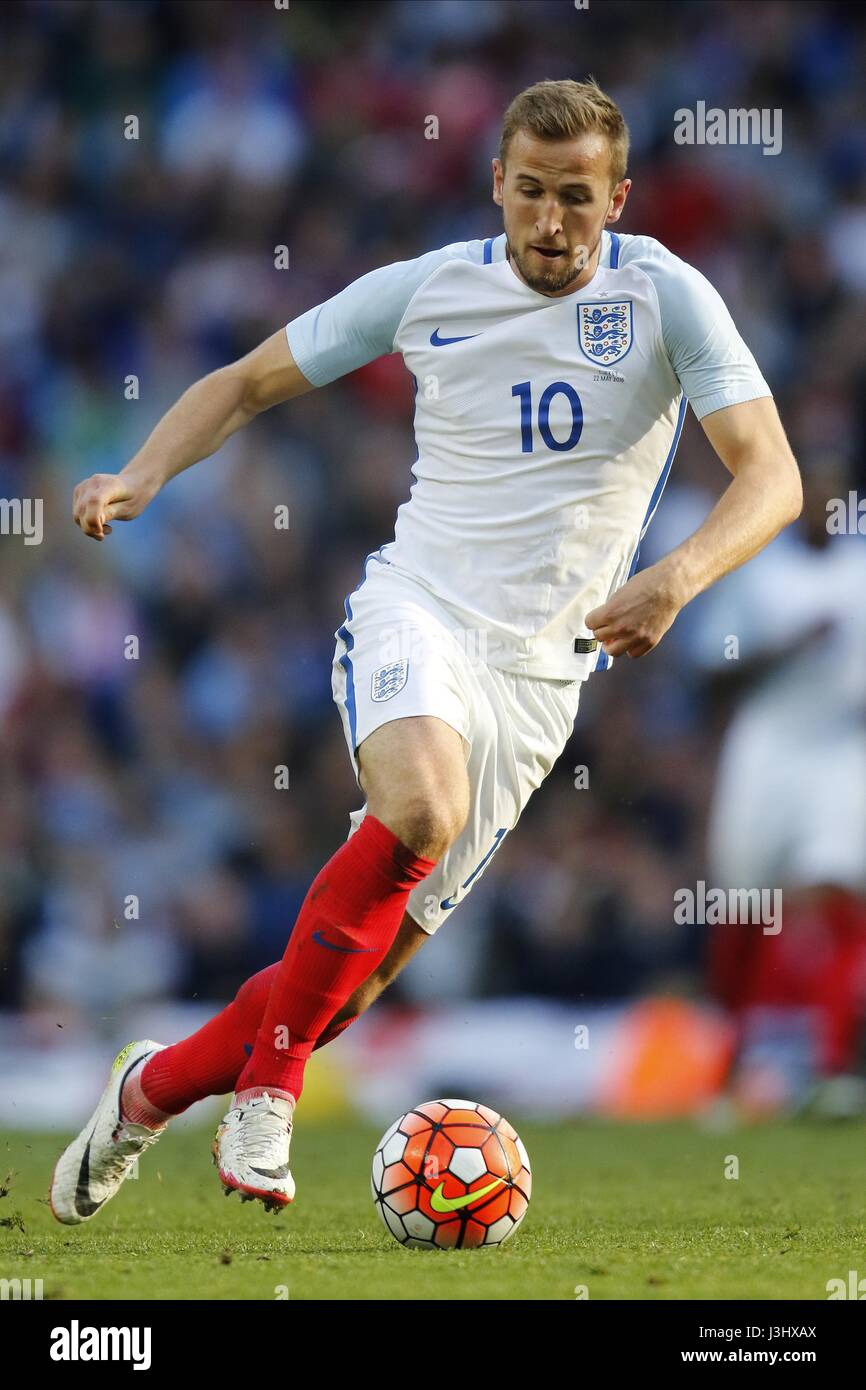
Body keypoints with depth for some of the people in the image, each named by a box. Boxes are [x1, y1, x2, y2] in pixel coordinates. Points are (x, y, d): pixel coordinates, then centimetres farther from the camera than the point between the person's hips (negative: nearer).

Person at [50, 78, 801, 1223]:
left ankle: (157, 1087, 23)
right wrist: (144, 475, -7)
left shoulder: (665, 297, -5)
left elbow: (771, 476, -14)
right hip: (414, 612, -1)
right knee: (421, 805, -36)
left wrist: (678, 578, -34)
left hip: (540, 665, 1)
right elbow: (248, 383, 12)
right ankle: (268, 1085, -22)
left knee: (359, 976, -1)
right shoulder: (428, 289, 1)